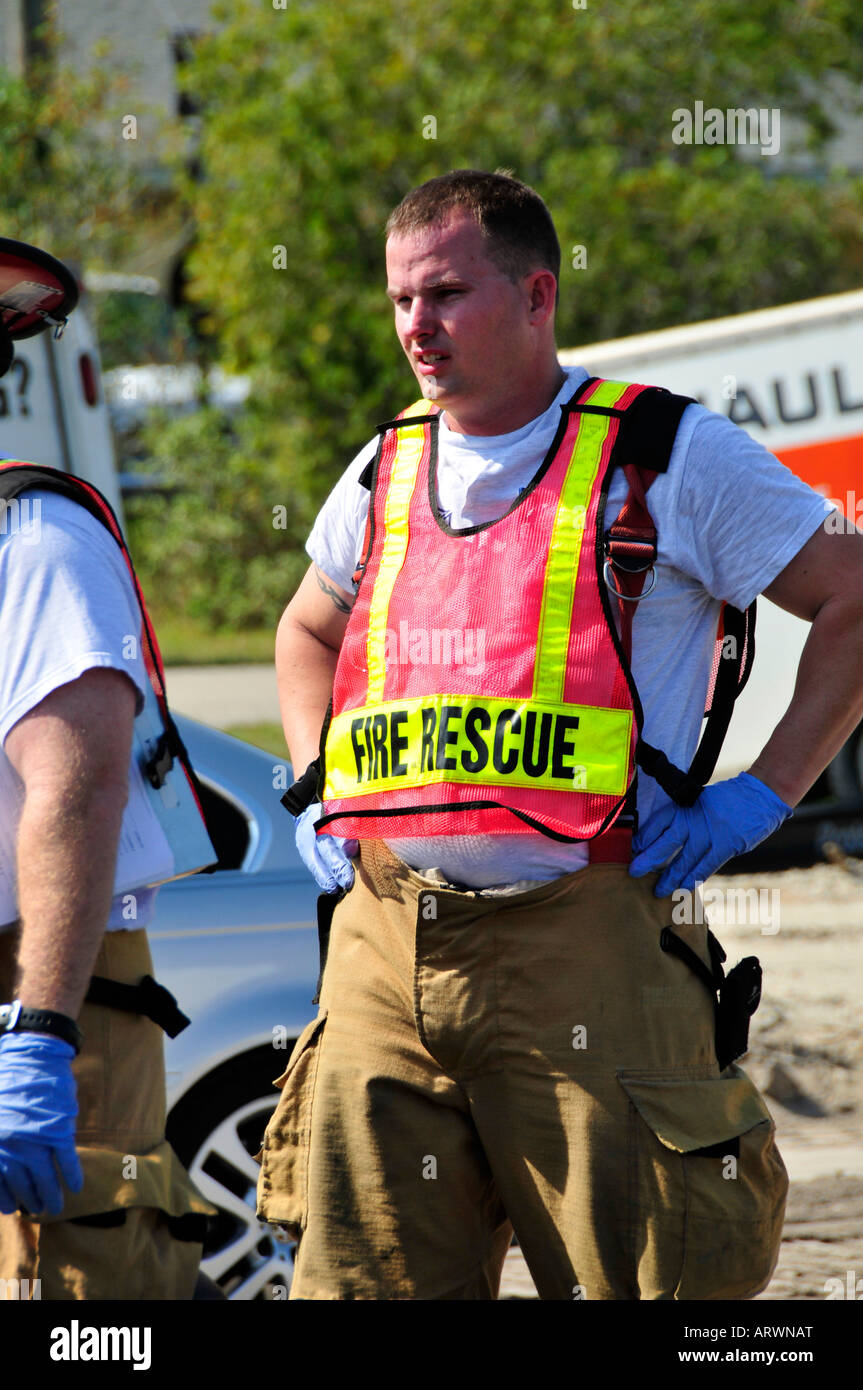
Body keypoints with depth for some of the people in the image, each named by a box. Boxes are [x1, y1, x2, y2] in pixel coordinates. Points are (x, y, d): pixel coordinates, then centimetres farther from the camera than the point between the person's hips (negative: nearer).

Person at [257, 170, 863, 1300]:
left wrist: (764, 795, -2)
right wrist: (316, 794, 21)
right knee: (363, 1282, 1)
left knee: (636, 1279, -6)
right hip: (385, 941, 5)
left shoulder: (670, 459, 0)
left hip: (582, 941, -5)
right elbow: (307, 633, 37)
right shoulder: (385, 474, 17)